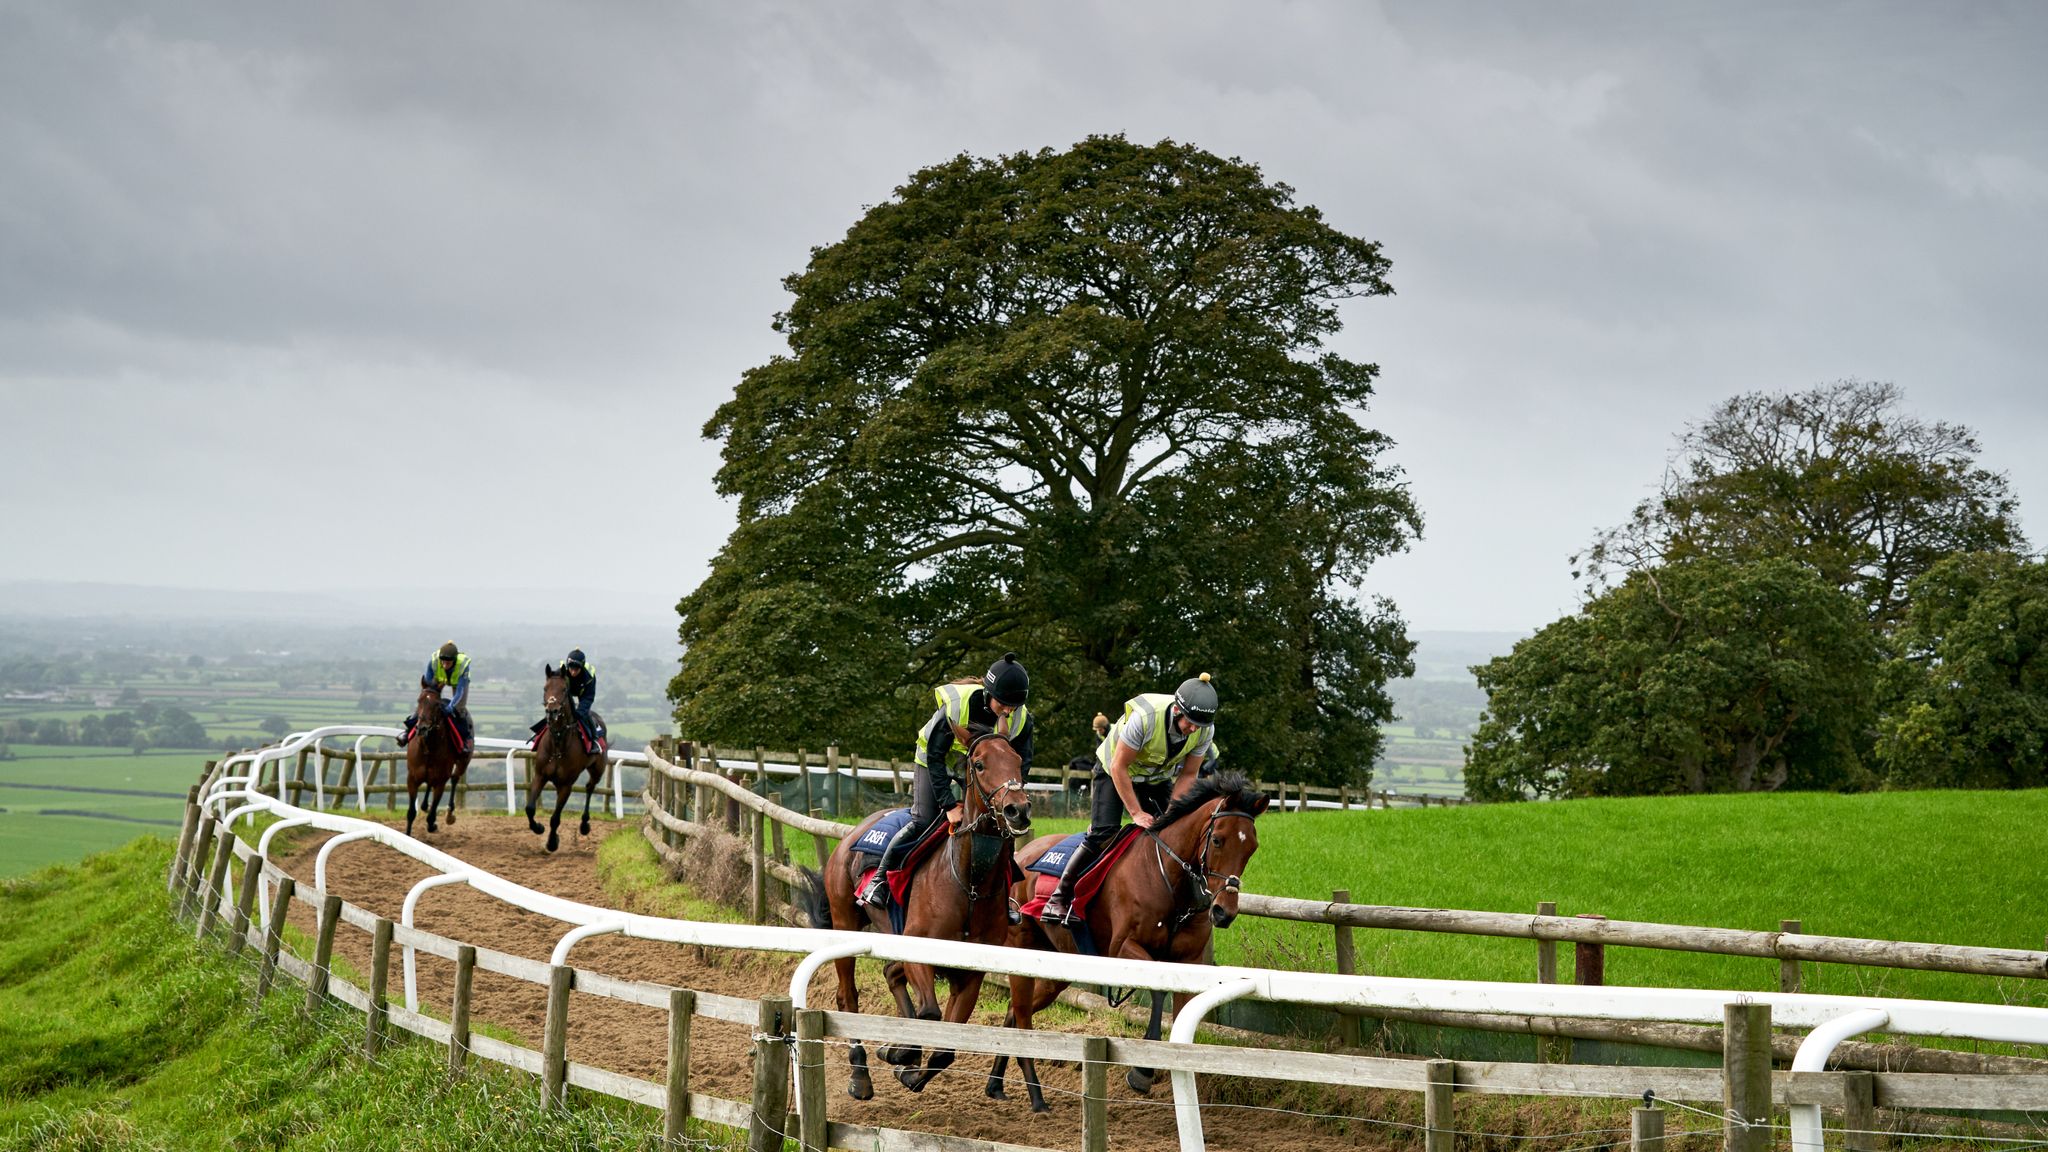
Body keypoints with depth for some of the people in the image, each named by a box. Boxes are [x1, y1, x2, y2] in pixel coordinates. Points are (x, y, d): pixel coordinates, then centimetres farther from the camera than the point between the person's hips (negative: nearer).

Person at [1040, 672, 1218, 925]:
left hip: (1159, 778, 5)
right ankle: (1059, 898, -11)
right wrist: (1136, 813, -27)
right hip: (1114, 770, -5)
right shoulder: (1144, 717, -38)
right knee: (1103, 833, -18)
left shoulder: (1205, 730, -22)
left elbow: (1187, 775, -9)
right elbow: (1119, 767, -28)